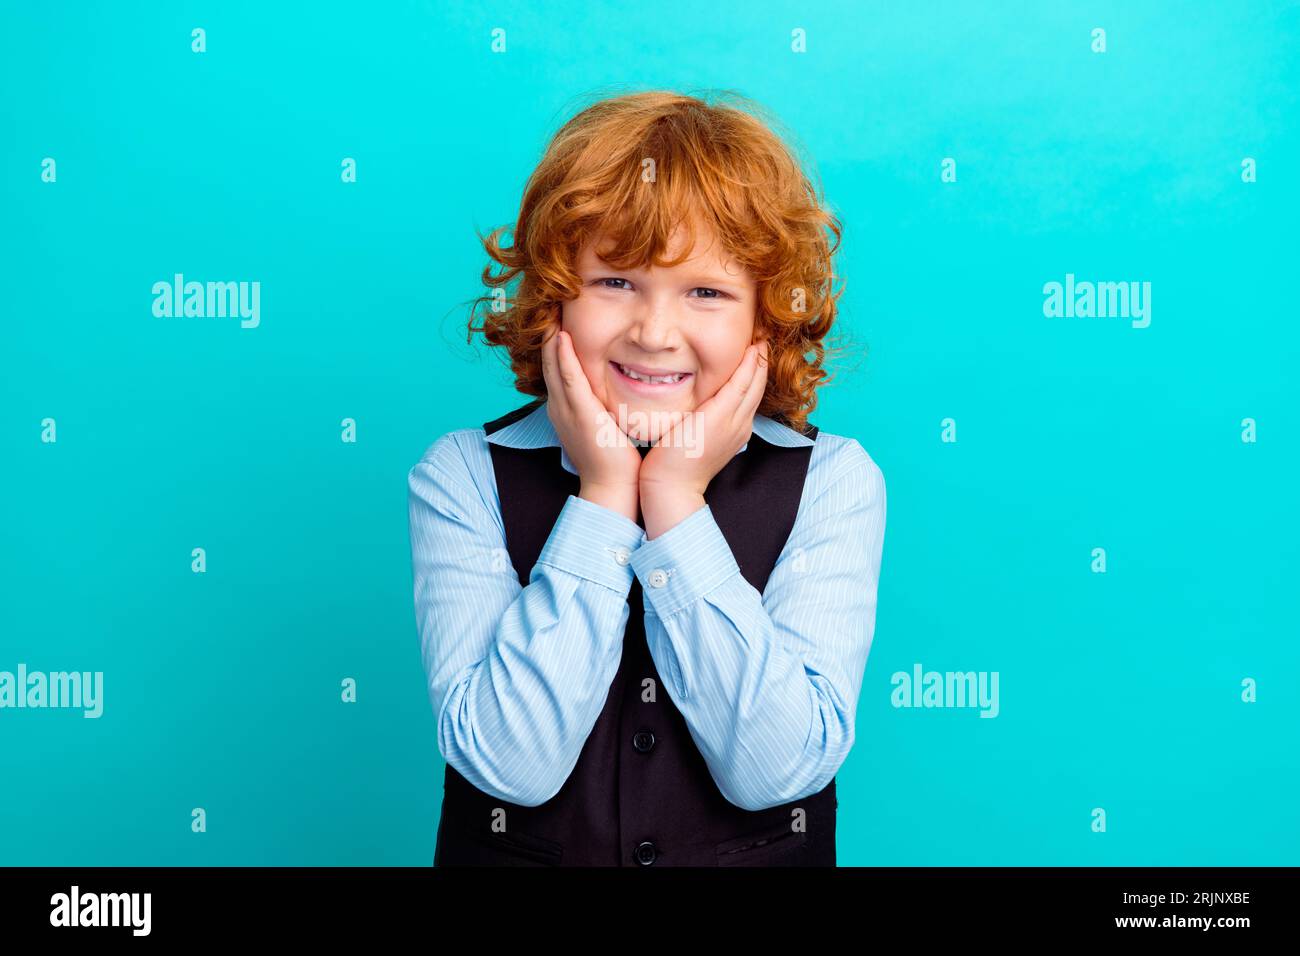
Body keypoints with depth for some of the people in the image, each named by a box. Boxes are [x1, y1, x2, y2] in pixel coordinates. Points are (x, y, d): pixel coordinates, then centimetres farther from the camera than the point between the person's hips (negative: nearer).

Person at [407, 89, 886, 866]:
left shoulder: (833, 481, -4)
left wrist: (676, 503, -16)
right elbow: (512, 763, -14)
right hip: (515, 849, 0)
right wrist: (603, 496, -15)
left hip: (760, 849, 1)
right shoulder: (462, 478, -5)